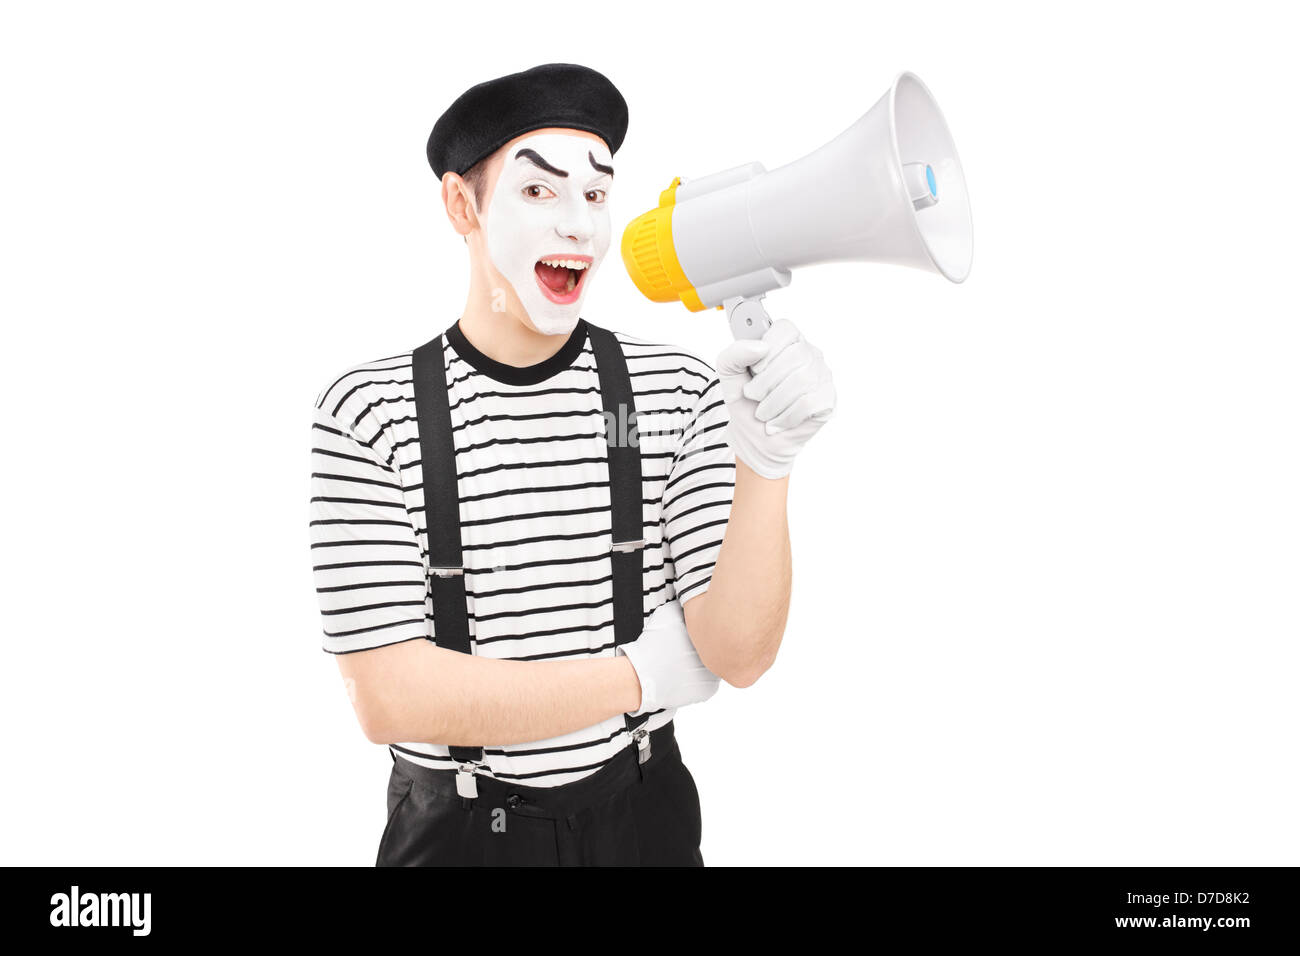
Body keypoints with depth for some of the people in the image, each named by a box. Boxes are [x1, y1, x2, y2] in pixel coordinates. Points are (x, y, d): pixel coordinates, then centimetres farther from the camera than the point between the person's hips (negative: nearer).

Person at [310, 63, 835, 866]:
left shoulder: (676, 393, -10)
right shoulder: (369, 414, -13)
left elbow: (739, 655, -15)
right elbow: (389, 697, -17)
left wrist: (767, 462, -30)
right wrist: (639, 677, -13)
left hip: (644, 817, 2)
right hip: (459, 829, -1)